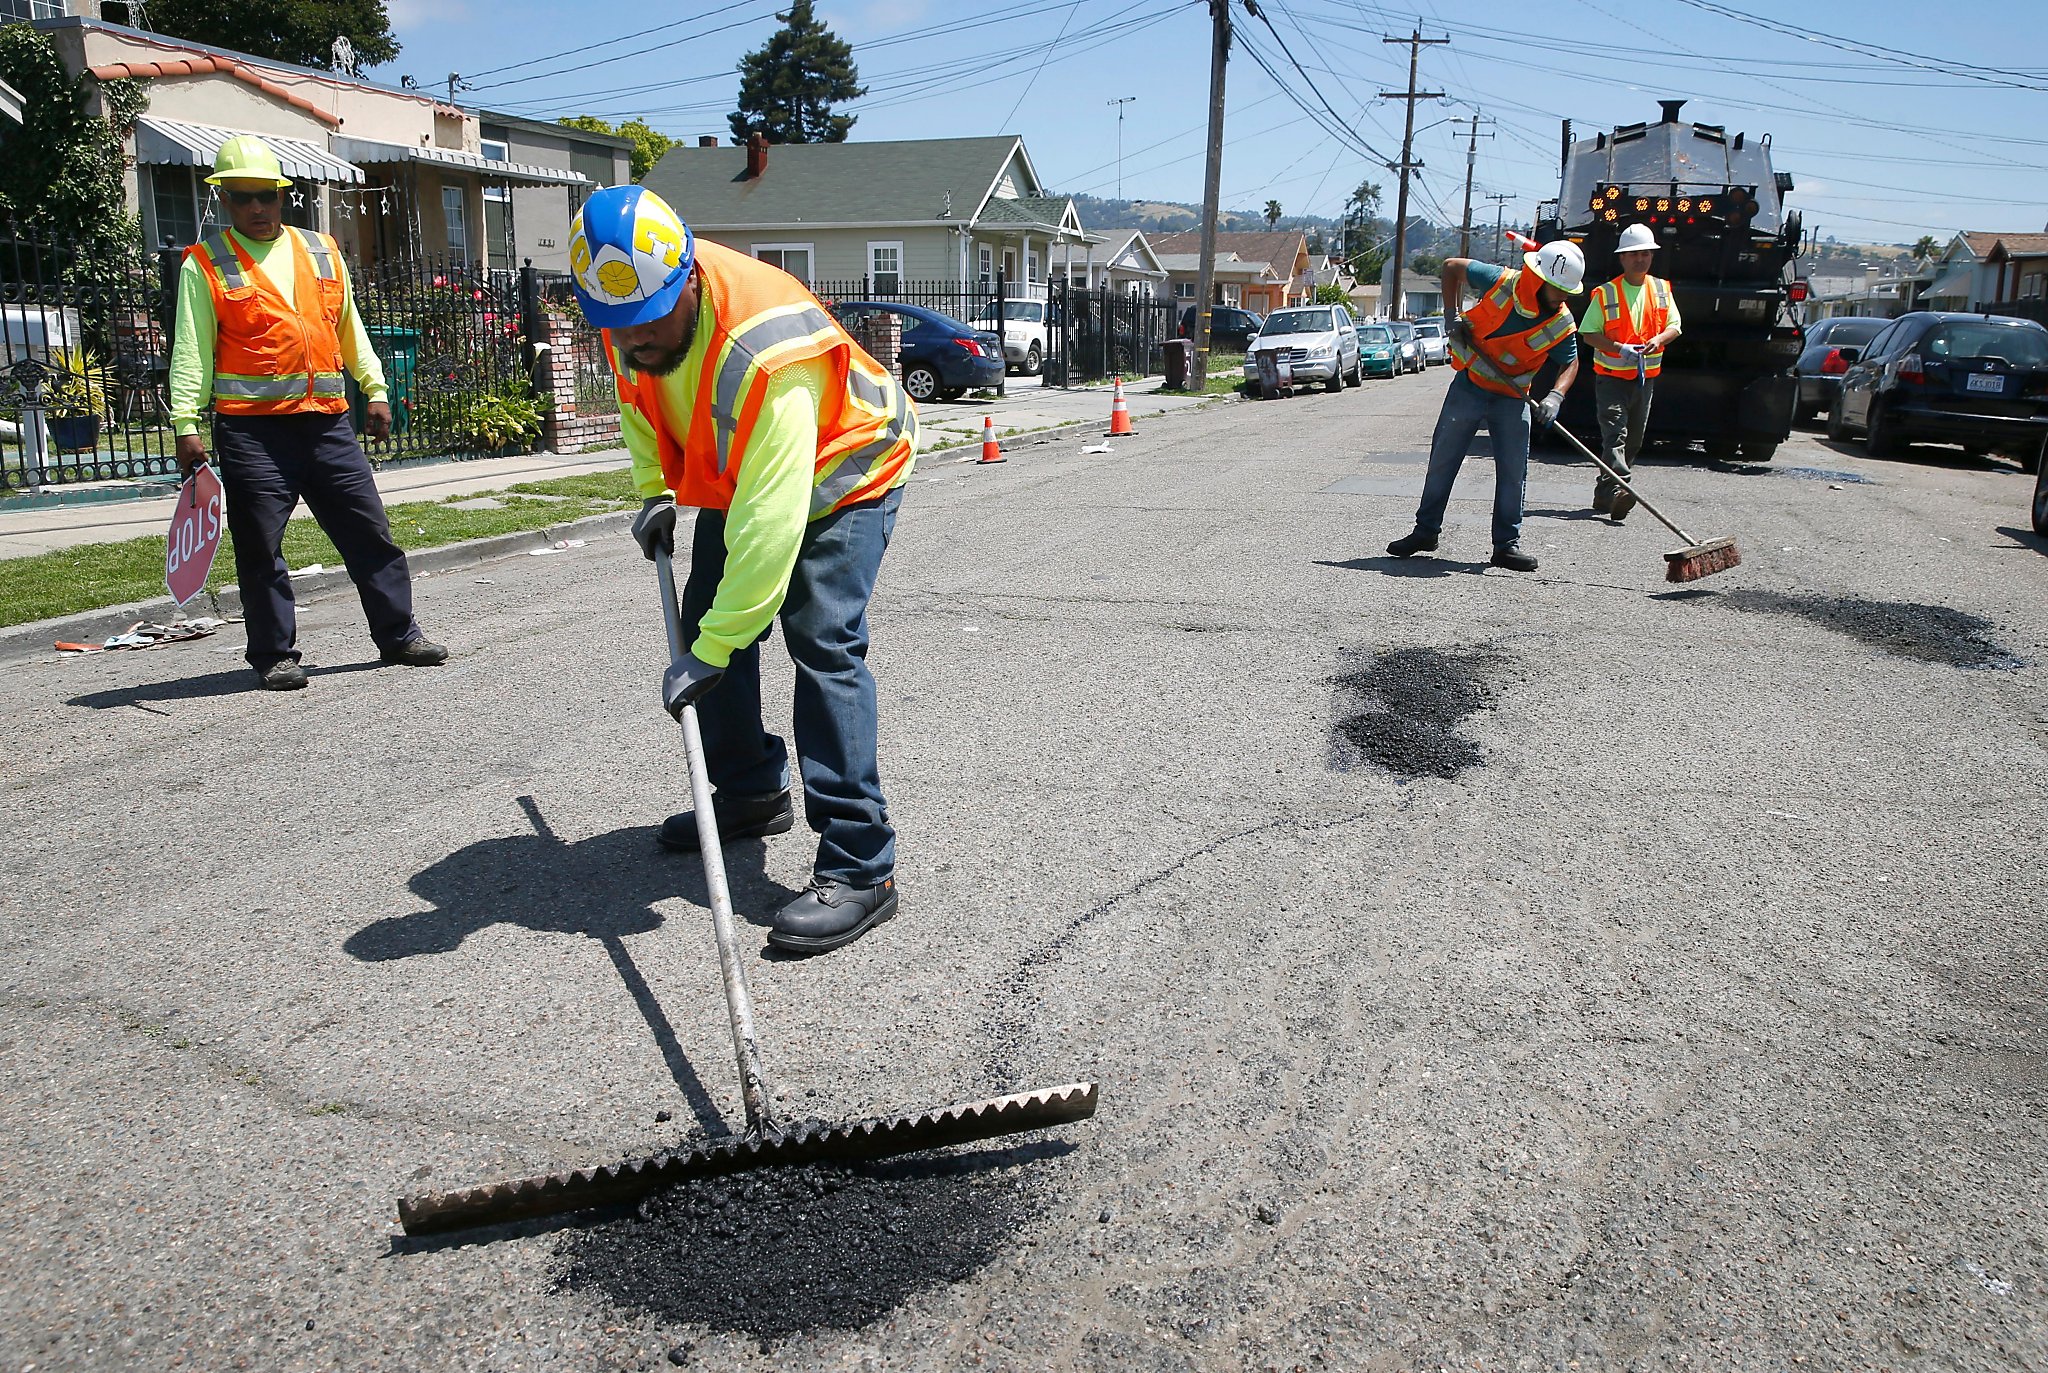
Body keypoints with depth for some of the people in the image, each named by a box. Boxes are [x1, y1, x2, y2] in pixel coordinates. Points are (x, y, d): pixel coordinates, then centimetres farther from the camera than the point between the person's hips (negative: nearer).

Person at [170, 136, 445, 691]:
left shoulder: (322, 252, 15)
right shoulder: (207, 264, 2)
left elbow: (350, 328, 22)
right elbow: (191, 351, -2)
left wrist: (375, 389, 17)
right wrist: (186, 426, -10)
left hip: (327, 421, 4)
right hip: (252, 428, -3)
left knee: (370, 533, 6)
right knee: (260, 548, 0)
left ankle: (398, 633, 18)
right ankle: (275, 655, 12)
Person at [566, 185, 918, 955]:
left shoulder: (766, 349, -41)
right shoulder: (632, 313, -16)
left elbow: (771, 523, -43)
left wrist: (711, 653, -42)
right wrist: (654, 492, -3)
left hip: (843, 471, -8)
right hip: (735, 472, 8)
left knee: (823, 642, -22)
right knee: (705, 622, 9)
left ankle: (859, 868, -22)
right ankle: (751, 795, 29)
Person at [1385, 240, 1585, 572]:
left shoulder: (1561, 324, -12)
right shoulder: (1502, 282, -17)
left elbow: (1571, 362, 1)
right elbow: (1452, 266, -5)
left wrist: (1555, 396, -19)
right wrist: (1452, 316, -13)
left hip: (1513, 398, 1)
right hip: (1469, 387, -1)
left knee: (1514, 471, -2)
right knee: (1443, 460, 6)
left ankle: (1507, 544, 8)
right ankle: (1426, 530, 19)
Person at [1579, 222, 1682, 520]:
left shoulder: (1662, 289, 9)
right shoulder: (1606, 293, -4)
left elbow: (1674, 326, 11)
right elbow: (1589, 333, -5)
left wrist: (1659, 339, -12)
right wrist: (1619, 348, -19)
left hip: (1646, 376, 6)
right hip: (1611, 376, -5)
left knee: (1634, 439, 9)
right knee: (1615, 433, -19)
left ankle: (1603, 493, 18)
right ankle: (1616, 491, -32)